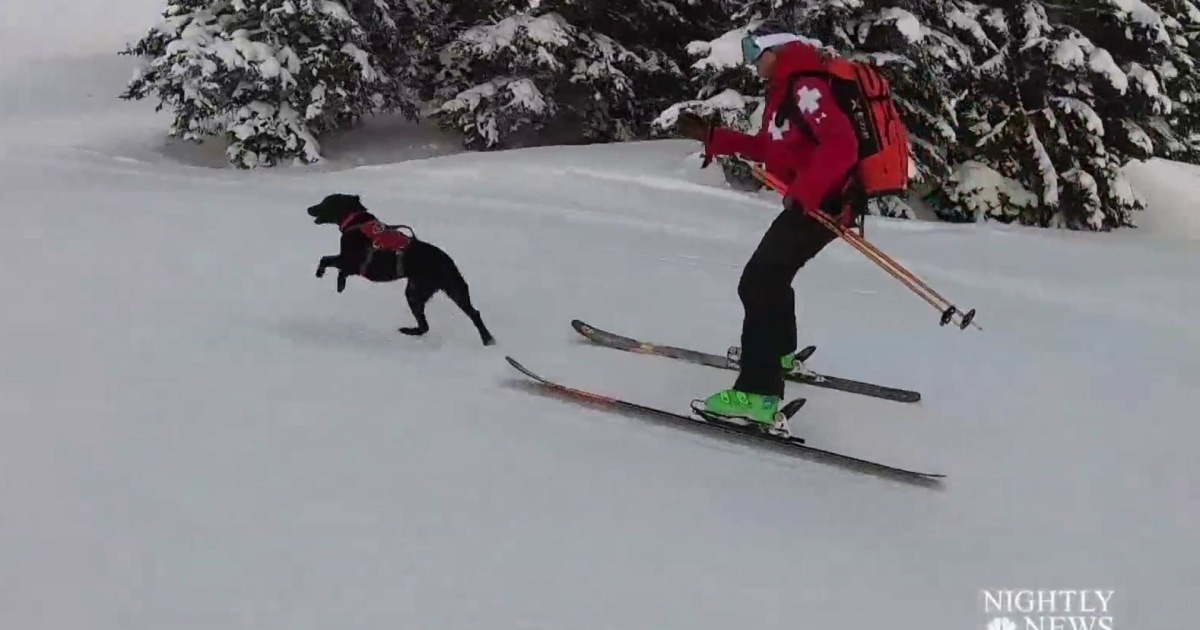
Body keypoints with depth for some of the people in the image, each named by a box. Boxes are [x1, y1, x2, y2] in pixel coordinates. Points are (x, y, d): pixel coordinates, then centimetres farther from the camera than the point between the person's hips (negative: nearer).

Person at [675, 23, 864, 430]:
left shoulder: (805, 86, -16)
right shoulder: (788, 90, 17)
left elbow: (841, 146, -27)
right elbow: (768, 148, 23)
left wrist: (802, 192, -31)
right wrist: (710, 137, 19)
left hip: (823, 203, -11)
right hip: (813, 199, 11)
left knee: (758, 284, -18)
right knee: (770, 273, 27)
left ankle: (758, 395, -25)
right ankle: (780, 351, 50)